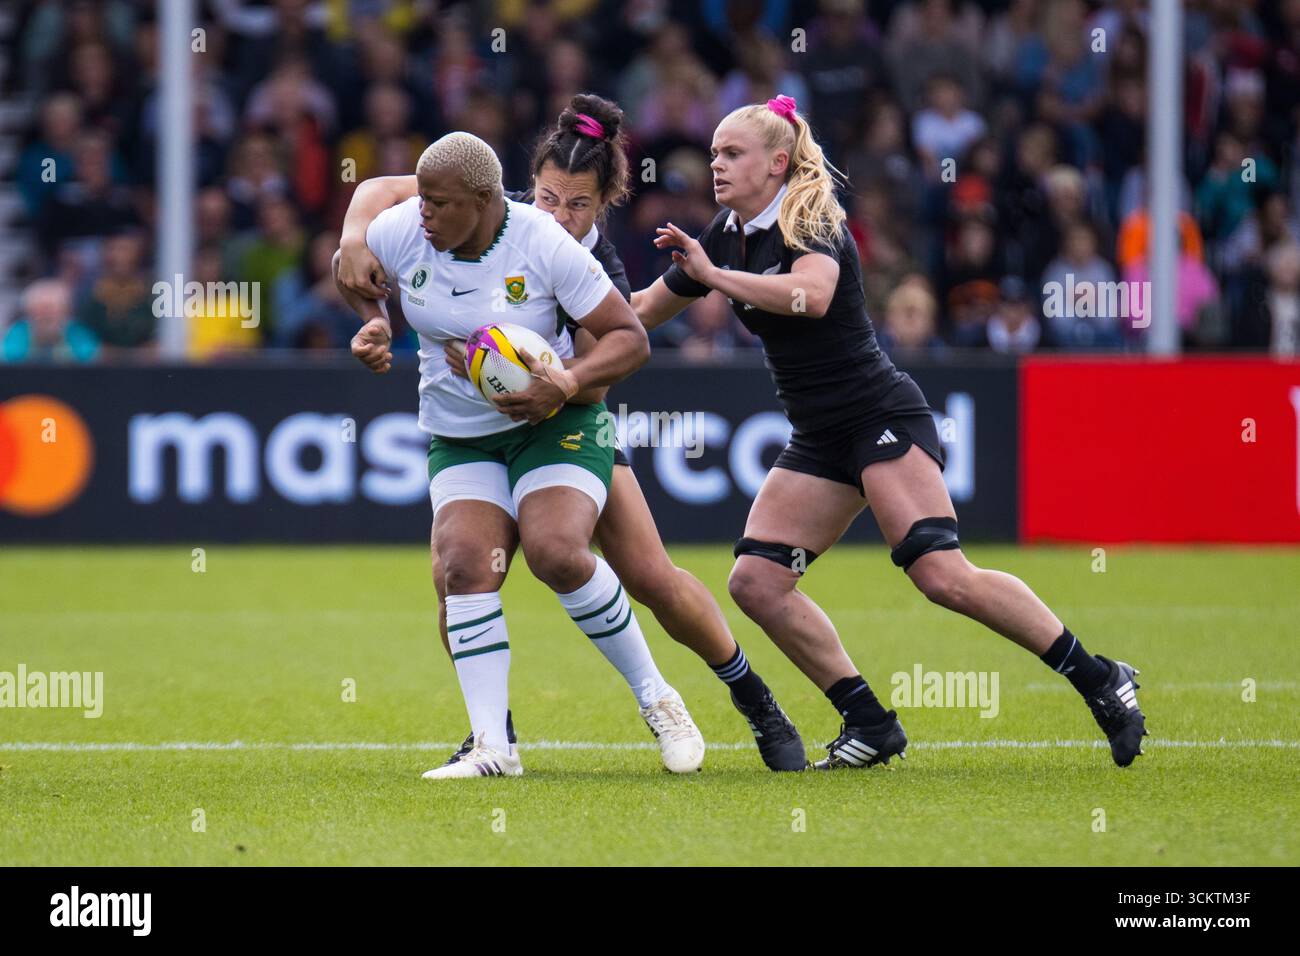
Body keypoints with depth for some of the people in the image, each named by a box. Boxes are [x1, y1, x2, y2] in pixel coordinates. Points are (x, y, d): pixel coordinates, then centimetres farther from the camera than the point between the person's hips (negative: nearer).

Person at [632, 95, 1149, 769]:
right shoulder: (726, 236, 11)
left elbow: (812, 294, -34)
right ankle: (870, 725, 2)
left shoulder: (810, 222, -12)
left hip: (882, 417, -9)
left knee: (942, 576, -21)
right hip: (818, 439, 9)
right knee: (756, 581, -4)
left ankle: (1101, 682, -12)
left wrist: (713, 275, -30)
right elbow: (642, 311, 24)